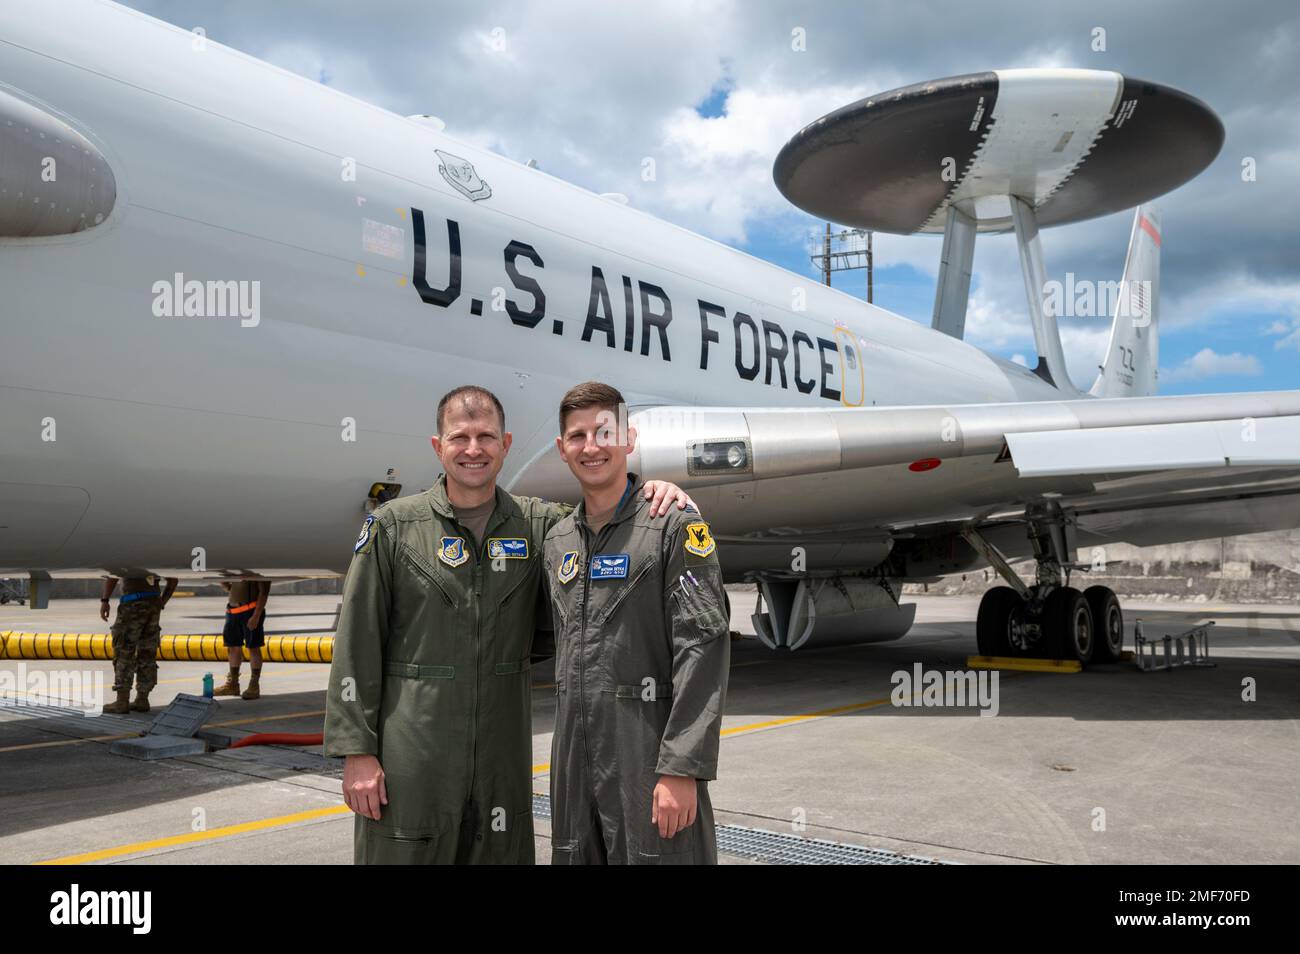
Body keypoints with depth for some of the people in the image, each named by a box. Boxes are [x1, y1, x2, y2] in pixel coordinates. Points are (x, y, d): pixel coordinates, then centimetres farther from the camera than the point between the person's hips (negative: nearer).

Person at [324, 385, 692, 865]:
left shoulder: (537, 524, 4)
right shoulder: (393, 527, -3)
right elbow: (356, 649, -3)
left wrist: (654, 490, -9)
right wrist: (356, 752, -7)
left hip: (502, 754, 3)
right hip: (411, 752, -3)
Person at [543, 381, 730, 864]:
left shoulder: (675, 525, -8)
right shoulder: (557, 540, 13)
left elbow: (703, 647, -15)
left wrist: (682, 770, -20)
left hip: (649, 752, -6)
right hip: (573, 755, 6)